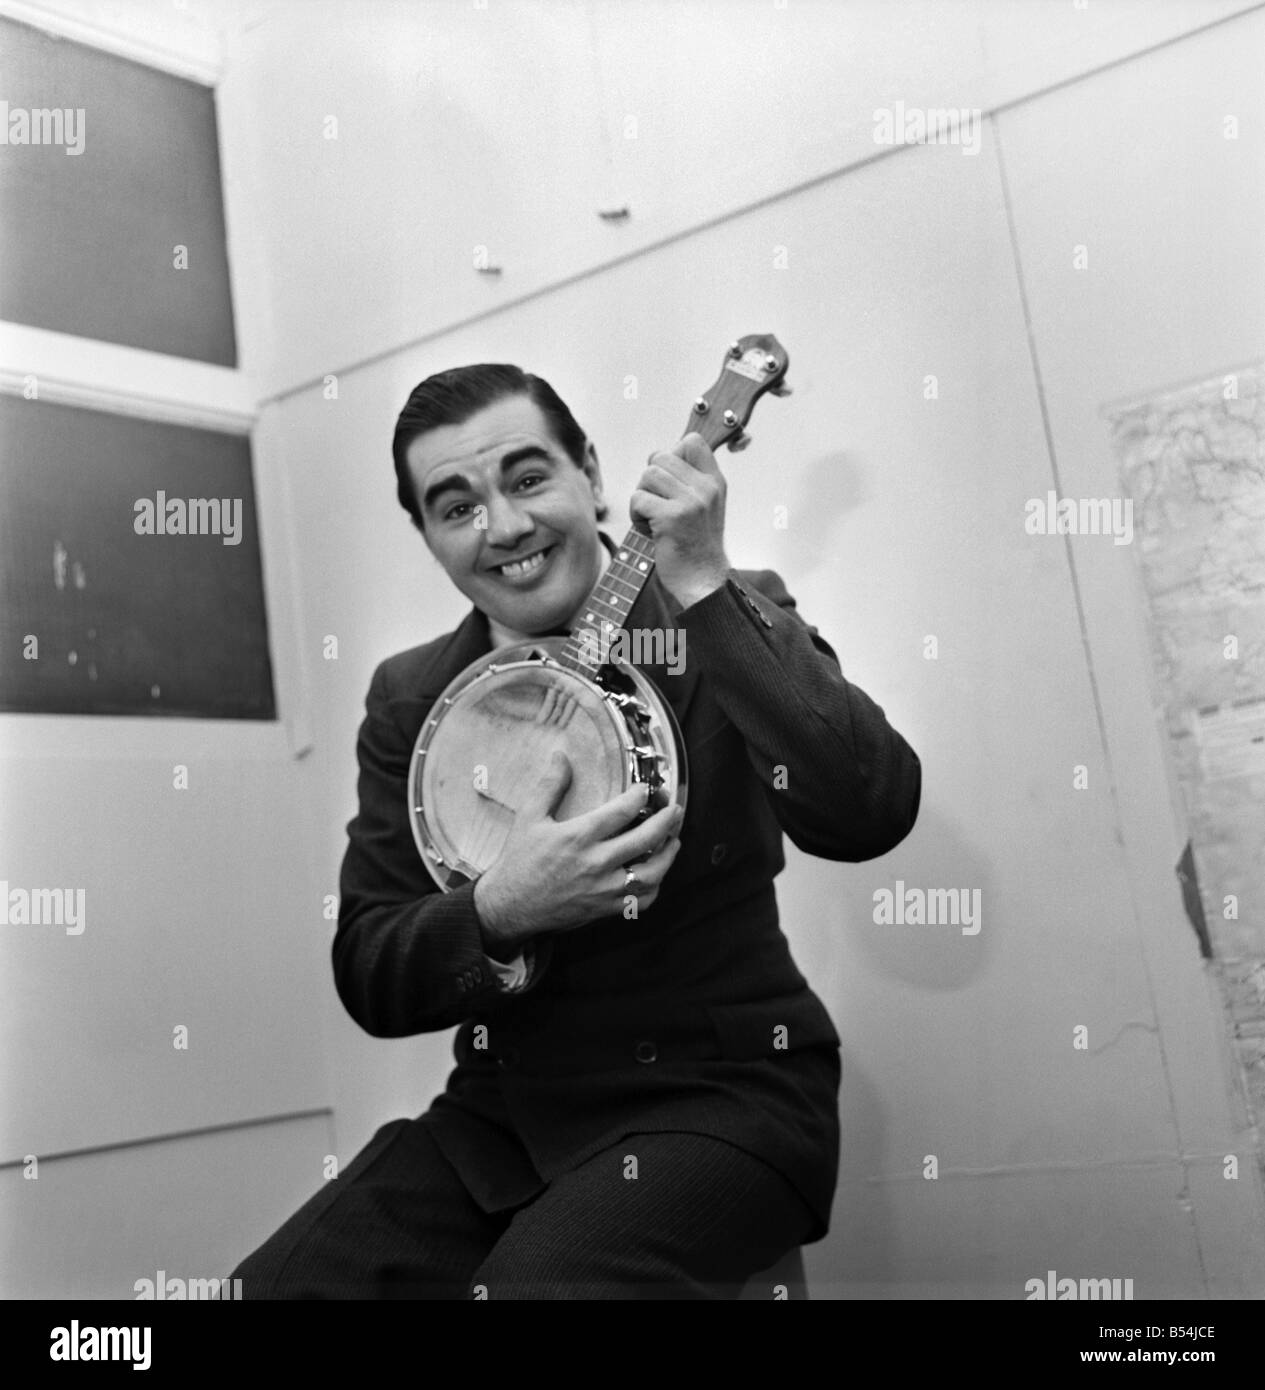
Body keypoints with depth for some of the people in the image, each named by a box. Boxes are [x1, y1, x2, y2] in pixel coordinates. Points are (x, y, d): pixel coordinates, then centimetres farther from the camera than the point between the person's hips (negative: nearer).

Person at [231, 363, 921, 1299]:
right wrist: (501, 913, -21)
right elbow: (369, 980, 1)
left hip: (719, 1091, -4)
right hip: (501, 1115, 4)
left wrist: (703, 585, -23)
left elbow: (870, 815, -23)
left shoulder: (732, 621, -4)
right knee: (275, 1284, -12)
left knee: (532, 1285, -29)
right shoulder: (409, 697, 5)